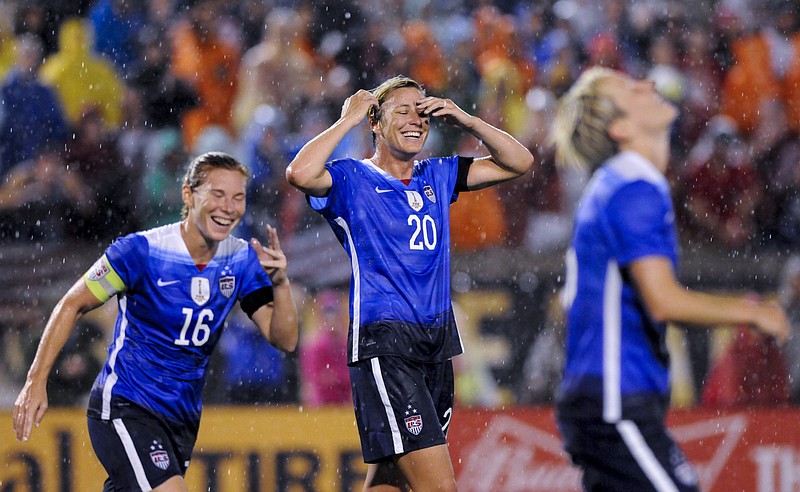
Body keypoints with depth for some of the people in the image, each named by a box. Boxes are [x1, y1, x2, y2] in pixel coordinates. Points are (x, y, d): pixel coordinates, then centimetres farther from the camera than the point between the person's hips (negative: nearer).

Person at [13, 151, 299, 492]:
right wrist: (36, 381, -9)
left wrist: (280, 283, -22)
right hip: (124, 409, -6)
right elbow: (72, 305, -6)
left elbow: (284, 340, -3)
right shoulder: (142, 250, -16)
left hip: (182, 419, 6)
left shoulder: (242, 260, -1)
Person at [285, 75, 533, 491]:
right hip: (383, 344, -7)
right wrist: (348, 120, -11)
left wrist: (467, 121, 6)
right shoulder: (352, 180, -1)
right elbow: (301, 173, -22)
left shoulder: (437, 177, 16)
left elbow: (518, 163, 19)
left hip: (438, 344, 7)